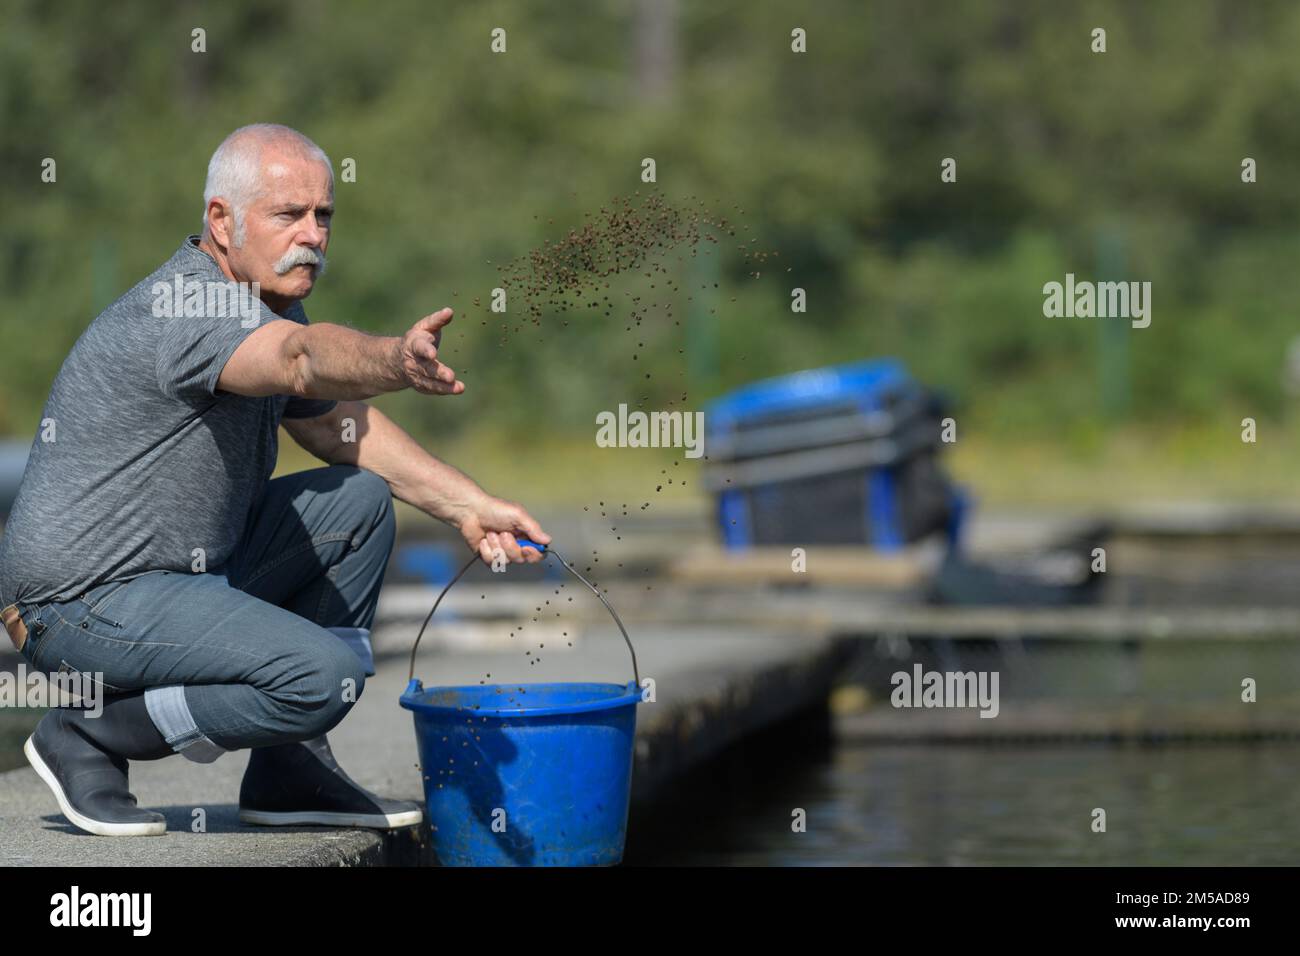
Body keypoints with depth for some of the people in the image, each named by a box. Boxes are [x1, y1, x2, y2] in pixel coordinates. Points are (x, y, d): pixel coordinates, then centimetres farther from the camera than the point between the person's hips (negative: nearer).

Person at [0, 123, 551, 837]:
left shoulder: (269, 303, 10)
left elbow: (339, 426, 21)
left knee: (359, 500, 12)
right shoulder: (186, 309, -22)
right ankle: (89, 737, -7)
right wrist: (396, 362, -63)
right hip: (84, 598, -11)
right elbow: (304, 360, -43)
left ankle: (290, 773, 12)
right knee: (324, 673, -25)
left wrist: (468, 507, 10)